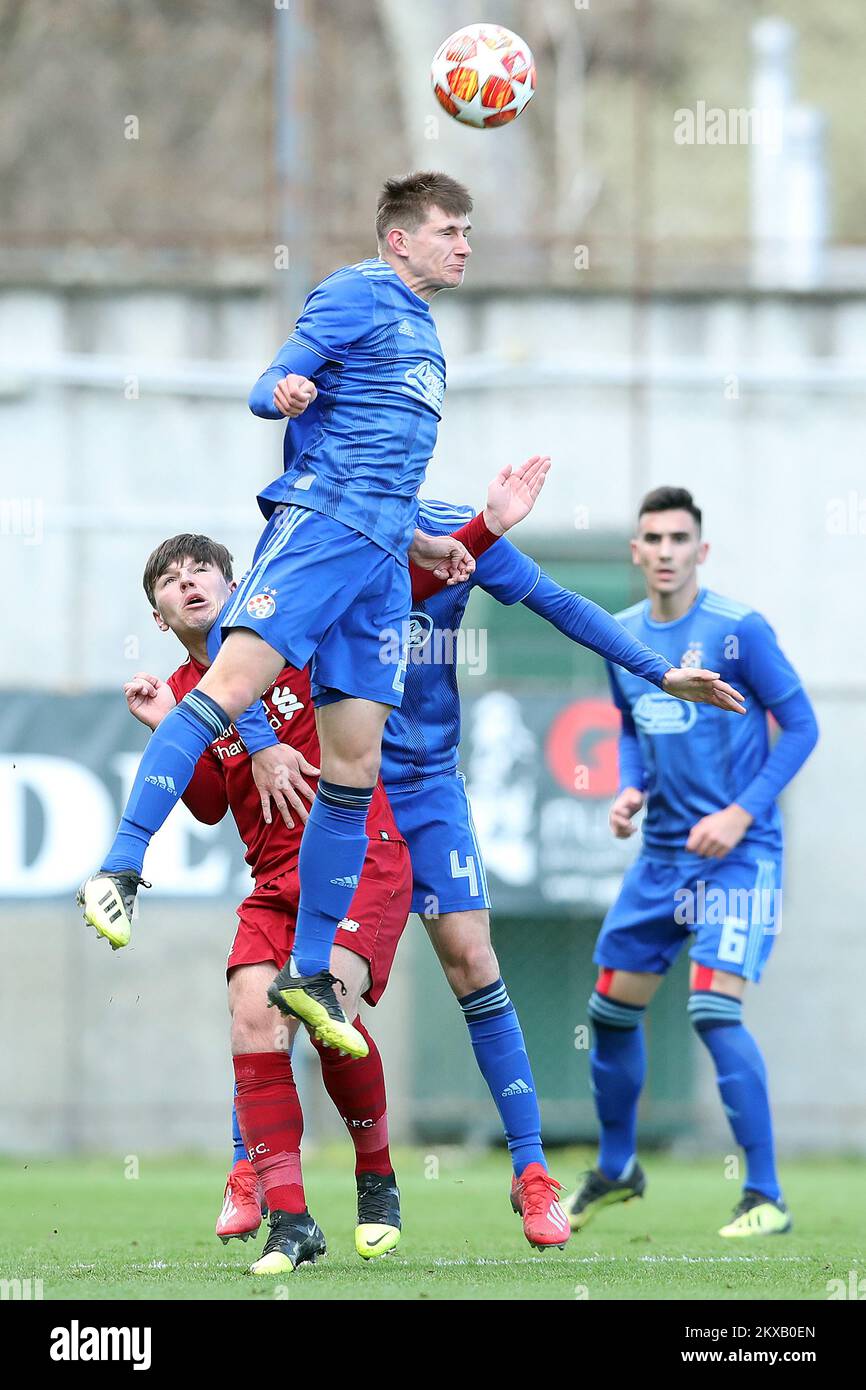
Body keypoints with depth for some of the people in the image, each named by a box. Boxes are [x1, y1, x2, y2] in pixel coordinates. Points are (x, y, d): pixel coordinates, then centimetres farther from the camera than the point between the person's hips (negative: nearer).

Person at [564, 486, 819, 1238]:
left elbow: (801, 725, -10)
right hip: (663, 851, 7)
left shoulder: (738, 629, -13)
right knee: (612, 1008, 11)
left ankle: (766, 1197, -12)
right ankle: (617, 1169, 34)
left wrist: (742, 814, -18)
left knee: (715, 1008, -20)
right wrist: (630, 791, 1)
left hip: (737, 852, -7)